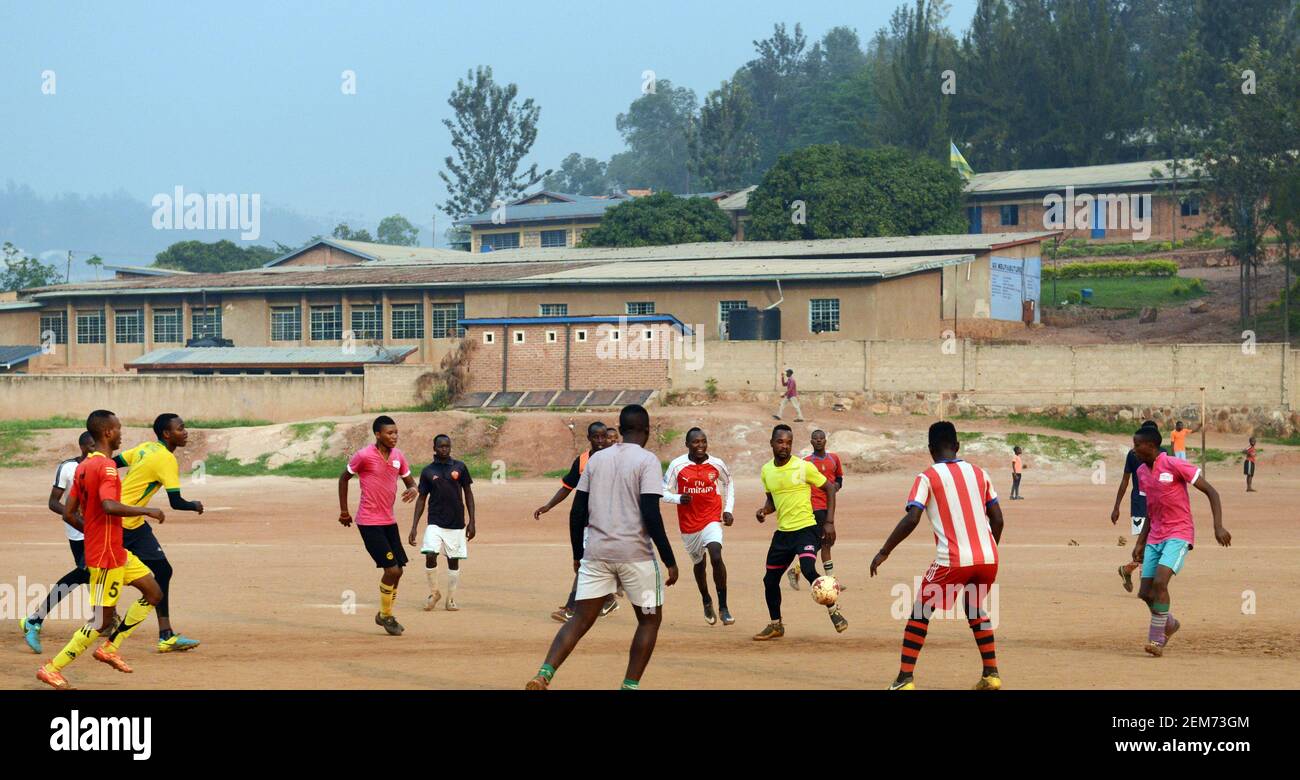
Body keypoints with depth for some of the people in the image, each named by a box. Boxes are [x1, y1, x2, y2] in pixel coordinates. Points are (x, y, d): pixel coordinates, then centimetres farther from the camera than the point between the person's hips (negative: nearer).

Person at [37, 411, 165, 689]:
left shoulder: (83, 467, 9)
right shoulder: (107, 467, -19)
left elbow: (69, 514, 11)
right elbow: (109, 506, -34)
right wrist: (147, 511, -23)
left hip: (117, 551, 10)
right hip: (106, 555, -10)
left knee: (153, 593, 15)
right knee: (103, 619, -3)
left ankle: (109, 649, 15)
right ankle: (52, 669, 1)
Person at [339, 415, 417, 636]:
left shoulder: (398, 455, 6)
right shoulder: (364, 455, -13)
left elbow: (409, 480, 16)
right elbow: (344, 478, -1)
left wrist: (413, 489, -10)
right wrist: (344, 511, 2)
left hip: (389, 521, 7)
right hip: (369, 522, -7)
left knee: (397, 570, 9)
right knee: (391, 569, -12)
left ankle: (384, 615, 27)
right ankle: (386, 616, 6)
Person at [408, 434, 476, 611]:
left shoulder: (459, 467, 2)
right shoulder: (428, 471, 2)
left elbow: (468, 494, 7)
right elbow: (421, 499, 6)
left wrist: (471, 522, 1)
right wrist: (414, 527, 1)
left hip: (456, 524, 1)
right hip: (435, 522, -1)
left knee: (454, 561, 4)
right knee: (430, 556, -16)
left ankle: (451, 600, 15)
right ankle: (434, 592, 5)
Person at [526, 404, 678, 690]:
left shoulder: (596, 459, 10)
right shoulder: (646, 460, -5)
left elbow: (578, 512, 10)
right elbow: (651, 514, -14)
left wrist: (578, 555, 20)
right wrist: (669, 560, -11)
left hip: (596, 552, 4)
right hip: (635, 553, -4)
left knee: (580, 620, 5)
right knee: (650, 619, 14)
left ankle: (544, 675, -16)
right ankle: (630, 685, 7)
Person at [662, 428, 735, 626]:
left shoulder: (716, 464, -5)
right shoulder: (677, 465, -10)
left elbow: (729, 483, 15)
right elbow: (664, 492, -3)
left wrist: (728, 509, 8)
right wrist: (679, 498, -23)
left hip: (711, 519, -1)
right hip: (689, 523, 1)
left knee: (716, 556, -24)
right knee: (699, 563, 17)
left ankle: (723, 607, -17)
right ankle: (706, 602, 45)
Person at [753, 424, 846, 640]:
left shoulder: (803, 467, -10)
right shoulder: (767, 471, 6)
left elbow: (829, 488, -1)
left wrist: (829, 522, -7)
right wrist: (764, 510, -2)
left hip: (806, 528, -6)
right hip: (783, 532, 6)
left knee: (808, 569, -28)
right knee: (770, 580, 8)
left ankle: (834, 611, -11)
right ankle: (775, 625, 28)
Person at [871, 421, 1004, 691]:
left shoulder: (928, 477, -1)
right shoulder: (979, 473, 12)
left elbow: (911, 520, -12)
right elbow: (997, 519, 13)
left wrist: (884, 552, -4)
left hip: (953, 562, -4)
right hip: (988, 558, 4)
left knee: (920, 613, 12)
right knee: (974, 608, 30)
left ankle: (905, 679, 4)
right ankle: (991, 674, 23)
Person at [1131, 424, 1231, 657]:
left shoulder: (1175, 466, -12)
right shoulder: (1142, 472, 10)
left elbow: (1211, 492, -10)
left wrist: (1218, 527, -18)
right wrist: (1140, 542, 16)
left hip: (1178, 535, -7)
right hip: (1154, 539, 7)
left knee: (1159, 583, -24)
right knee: (1145, 593, 1)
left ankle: (1156, 639, -13)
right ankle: (1169, 624, 30)